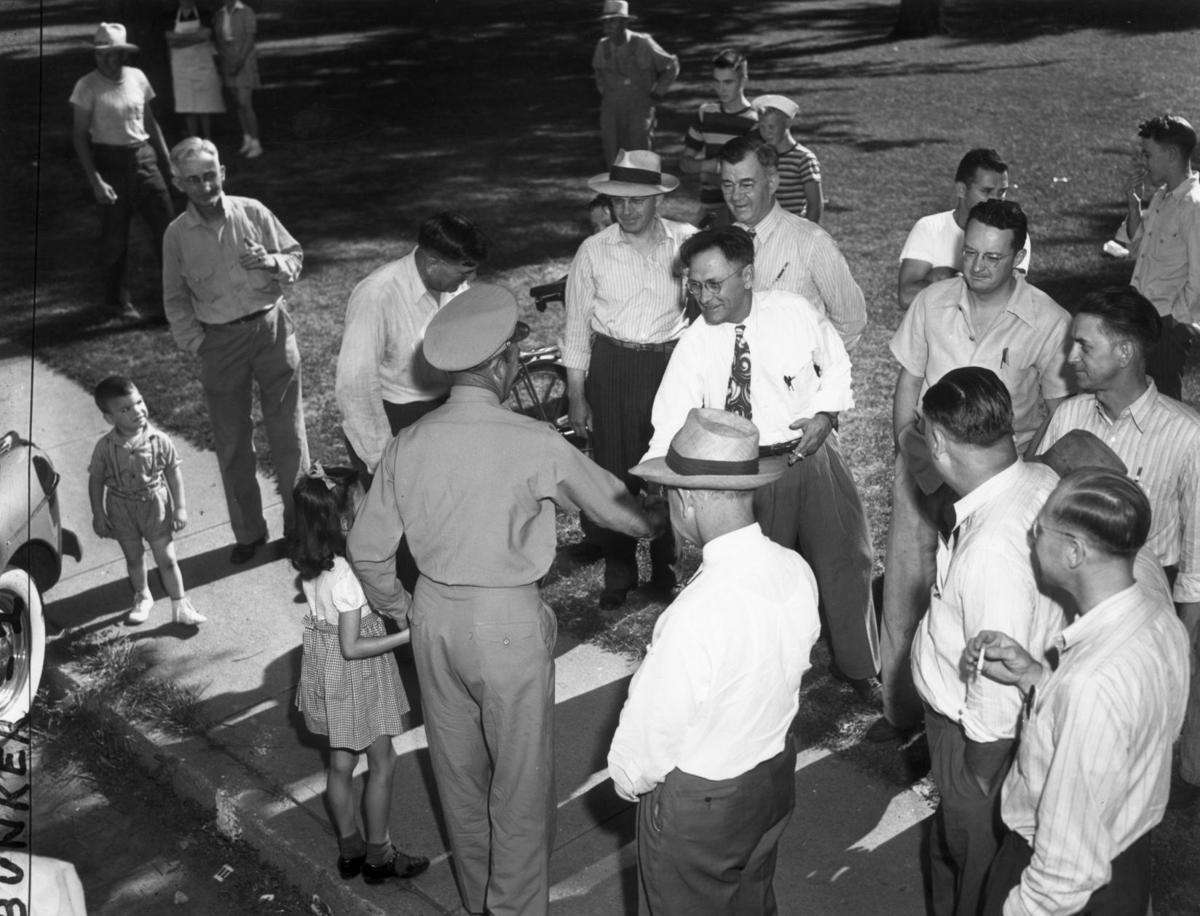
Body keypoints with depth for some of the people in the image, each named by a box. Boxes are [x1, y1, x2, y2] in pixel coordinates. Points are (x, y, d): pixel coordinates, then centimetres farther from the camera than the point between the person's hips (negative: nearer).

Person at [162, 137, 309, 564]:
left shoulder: (252, 212, -5)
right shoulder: (177, 235, -2)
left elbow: (295, 256, 4)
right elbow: (175, 299, 6)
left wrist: (272, 262, -17)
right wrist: (196, 343, -2)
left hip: (271, 325, -1)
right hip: (220, 341, 1)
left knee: (288, 429, 6)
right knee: (232, 442, 8)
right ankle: (248, 532, 23)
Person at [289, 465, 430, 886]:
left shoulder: (311, 563, -6)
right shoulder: (347, 575, -30)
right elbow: (352, 647, -26)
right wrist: (405, 635, -23)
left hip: (325, 668, 8)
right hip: (357, 677, -8)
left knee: (341, 763, 20)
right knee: (382, 762, 11)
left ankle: (350, 848, 35)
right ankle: (378, 855, 24)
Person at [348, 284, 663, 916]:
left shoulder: (407, 446, -7)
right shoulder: (533, 444, -19)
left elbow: (366, 549, -1)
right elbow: (608, 501, -3)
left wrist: (396, 606, 17)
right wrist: (658, 524, 17)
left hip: (435, 614, 5)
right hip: (507, 623, -5)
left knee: (457, 767, 22)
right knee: (521, 775, 13)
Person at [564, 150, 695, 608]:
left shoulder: (687, 242, -2)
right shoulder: (594, 251, -2)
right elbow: (577, 327, 3)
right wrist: (576, 396, 3)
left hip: (673, 364, 0)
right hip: (613, 368, 0)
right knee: (615, 471, 5)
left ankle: (664, 567, 27)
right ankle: (618, 574, 21)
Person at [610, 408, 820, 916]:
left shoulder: (696, 616, -36)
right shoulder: (797, 571, -14)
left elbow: (652, 728, -23)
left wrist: (629, 780, -3)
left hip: (697, 803, -6)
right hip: (775, 773, 6)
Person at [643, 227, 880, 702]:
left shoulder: (794, 312, -9)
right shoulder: (693, 346, -13)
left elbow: (836, 363, 6)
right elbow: (670, 423, -17)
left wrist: (826, 413, -10)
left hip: (813, 452, 1)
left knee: (844, 561, 13)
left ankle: (857, 666, 38)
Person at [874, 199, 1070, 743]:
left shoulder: (1048, 322, -10)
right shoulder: (932, 302, -1)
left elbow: (1060, 410, -2)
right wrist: (906, 449, 1)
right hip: (924, 468, 3)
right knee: (904, 587, 7)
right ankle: (902, 708, 23)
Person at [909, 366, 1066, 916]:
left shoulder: (991, 549, -38)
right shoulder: (1043, 480, -11)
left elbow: (1000, 683, -29)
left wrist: (981, 771, -13)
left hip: (977, 732, -8)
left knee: (974, 865, 19)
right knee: (952, 845, 31)